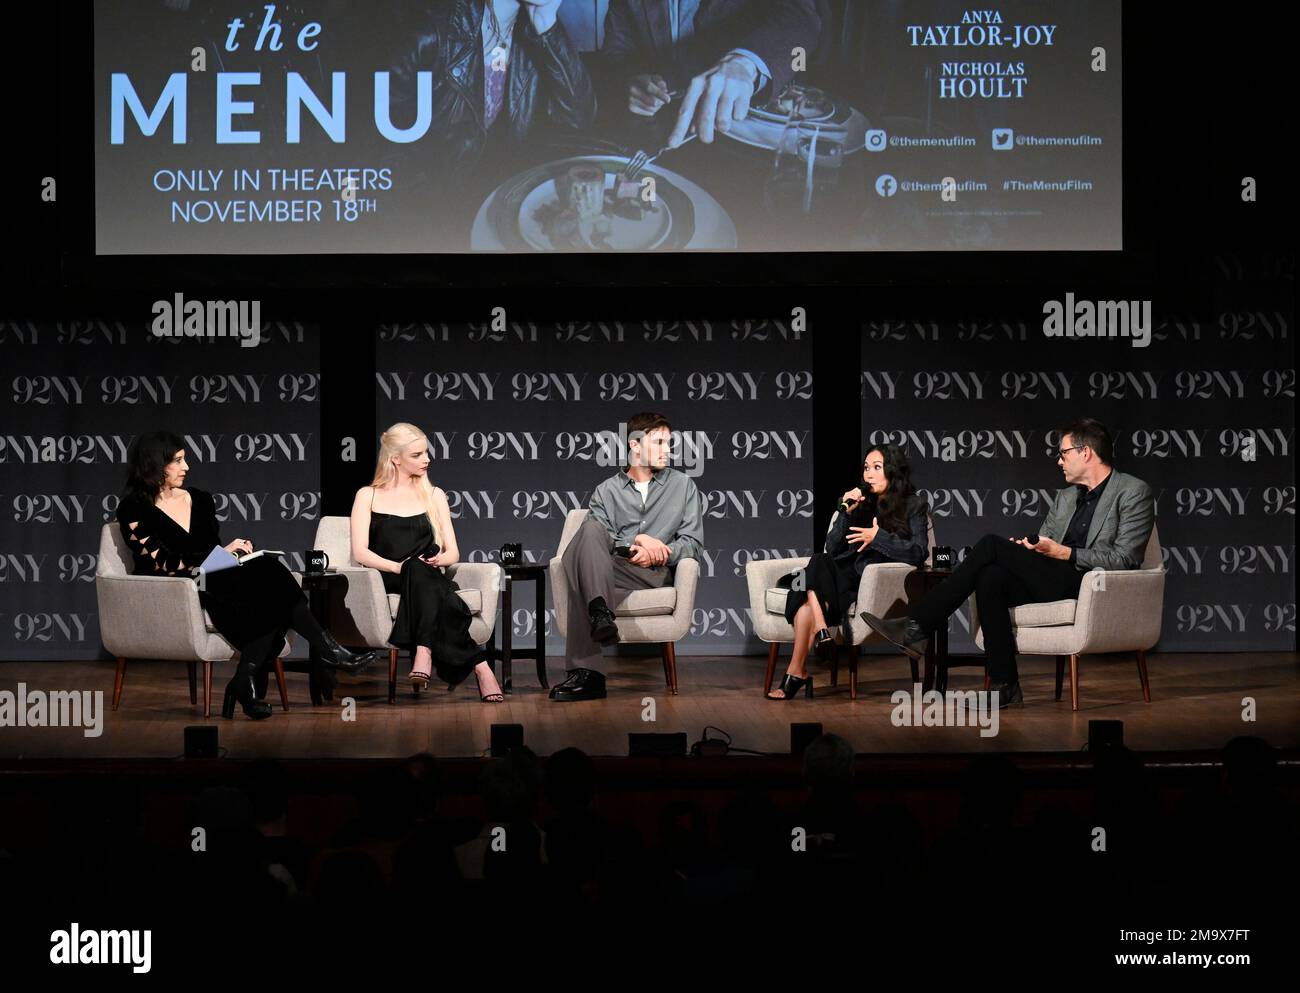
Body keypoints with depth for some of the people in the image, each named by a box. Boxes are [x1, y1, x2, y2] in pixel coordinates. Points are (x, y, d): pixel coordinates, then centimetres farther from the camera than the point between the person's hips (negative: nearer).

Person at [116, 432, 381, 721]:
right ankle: (329, 652, -23)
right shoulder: (134, 509, -3)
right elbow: (163, 564, -11)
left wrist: (237, 551, -4)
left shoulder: (200, 500, 18)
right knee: (269, 573, -27)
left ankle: (248, 680, -32)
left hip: (214, 583, 7)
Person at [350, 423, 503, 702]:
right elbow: (360, 552, 0)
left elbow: (453, 552, 15)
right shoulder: (368, 496, 13)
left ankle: (424, 654, -55)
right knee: (417, 569, -38)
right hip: (388, 582, -2)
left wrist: (439, 559, -11)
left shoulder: (434, 495, 20)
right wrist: (397, 566, -17)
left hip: (427, 578, 2)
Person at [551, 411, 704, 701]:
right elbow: (598, 537, 4)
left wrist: (657, 553, -9)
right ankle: (599, 611, -50)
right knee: (590, 528, -34)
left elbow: (692, 543, 11)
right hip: (609, 567, 1)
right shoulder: (607, 490, 22)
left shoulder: (683, 486, 21)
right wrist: (638, 540, -12)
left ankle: (584, 672, -44)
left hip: (655, 574, -1)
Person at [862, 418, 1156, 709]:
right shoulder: (1065, 497, 26)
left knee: (991, 546, -18)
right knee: (990, 579, -24)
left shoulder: (1134, 493, 1)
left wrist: (1062, 552, -17)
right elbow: (1044, 542, 24)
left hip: (1093, 585, -7)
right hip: (1053, 582, 7)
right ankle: (1005, 686, -22)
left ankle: (916, 626, -18)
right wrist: (1024, 550, -1)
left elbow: (1125, 558, -10)